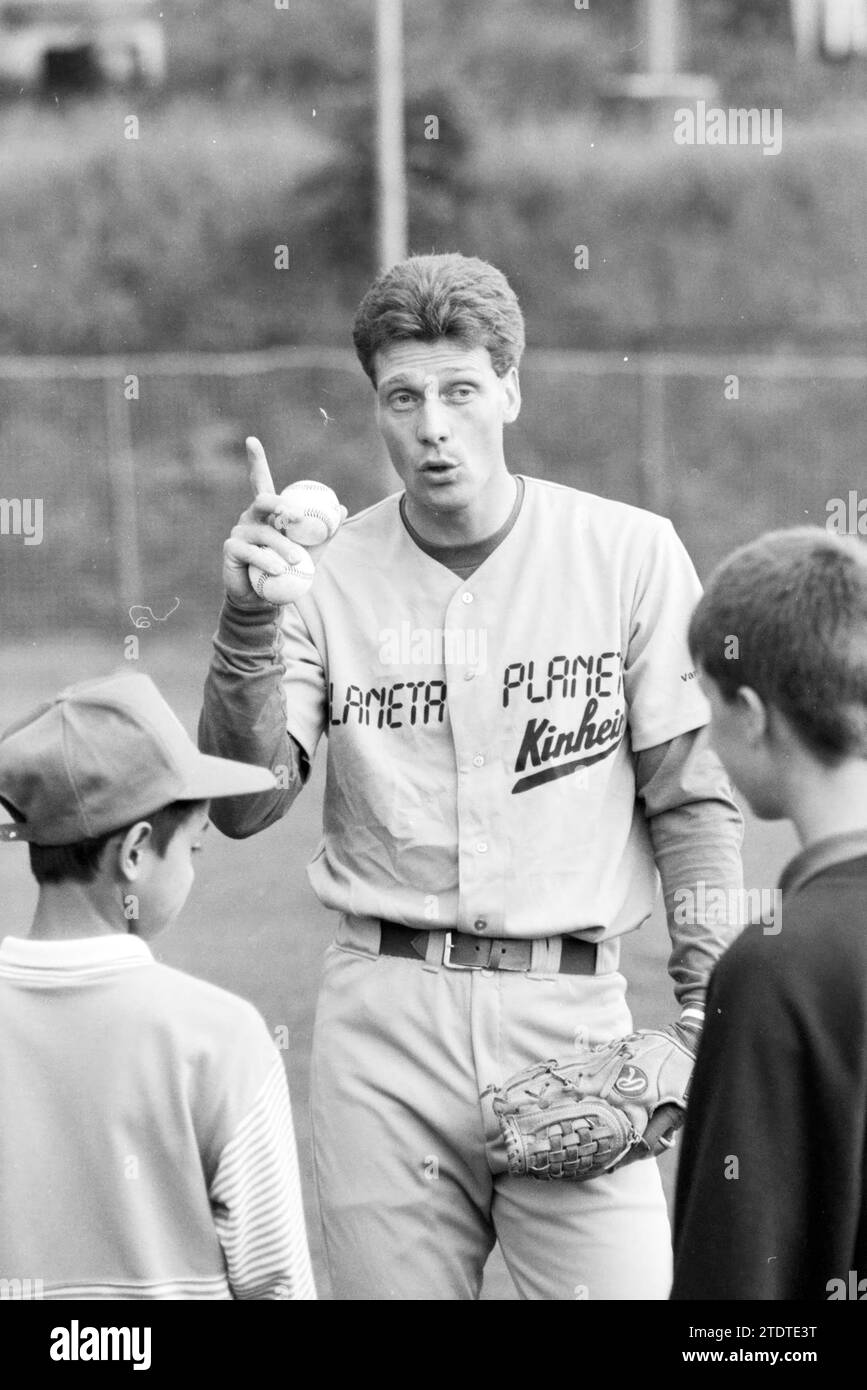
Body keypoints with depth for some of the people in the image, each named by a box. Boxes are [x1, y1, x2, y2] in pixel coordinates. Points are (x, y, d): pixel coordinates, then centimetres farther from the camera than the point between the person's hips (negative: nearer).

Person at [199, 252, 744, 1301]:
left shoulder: (632, 555, 2)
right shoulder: (326, 575, 3)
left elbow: (692, 798, 4)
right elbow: (243, 806, -3)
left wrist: (706, 1019, -3)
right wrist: (247, 622, -17)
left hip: (572, 1008, -1)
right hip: (385, 1011, 1)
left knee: (624, 1286, -9)